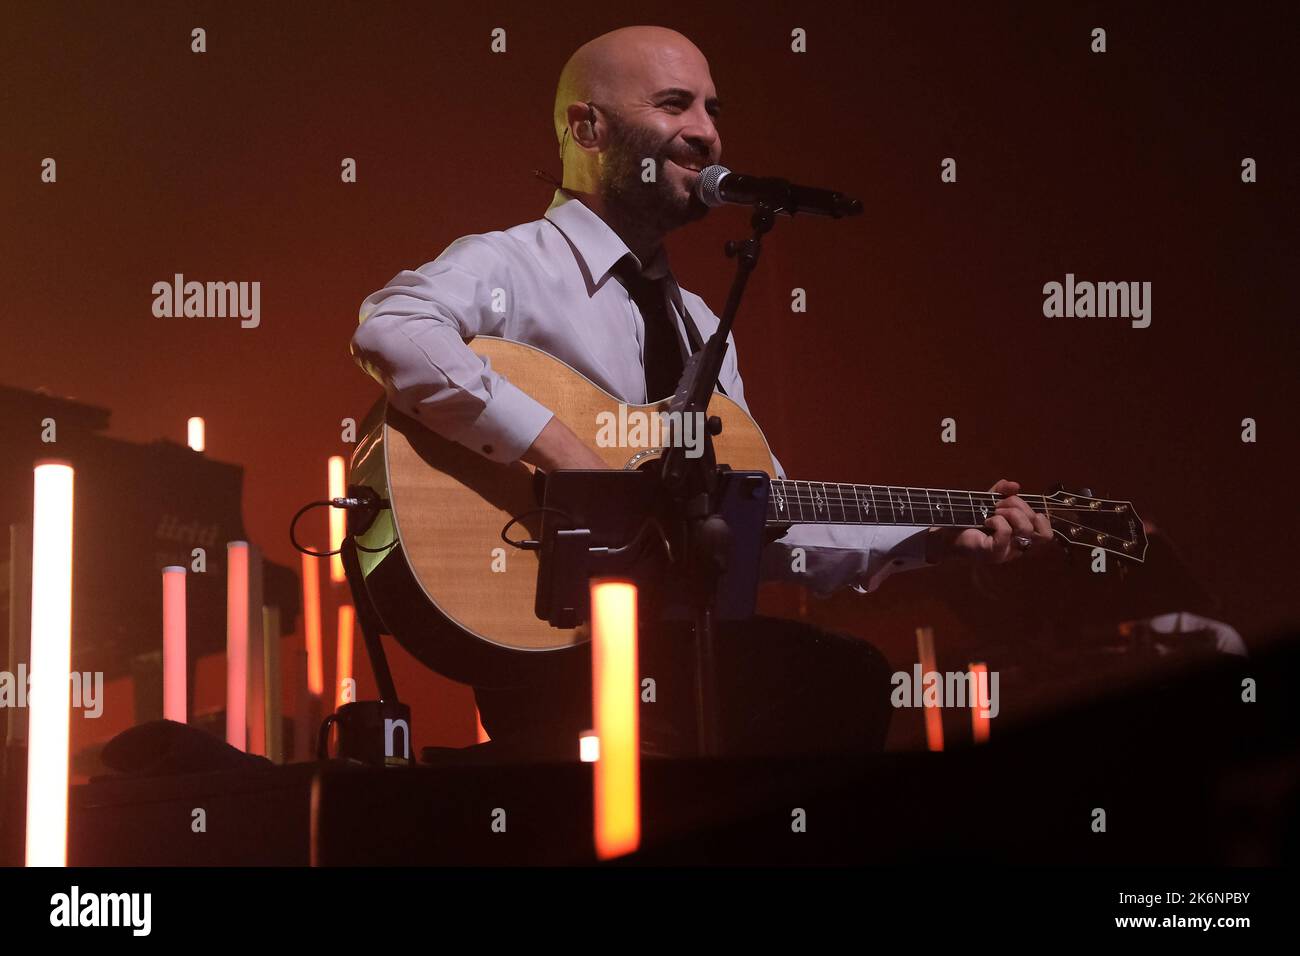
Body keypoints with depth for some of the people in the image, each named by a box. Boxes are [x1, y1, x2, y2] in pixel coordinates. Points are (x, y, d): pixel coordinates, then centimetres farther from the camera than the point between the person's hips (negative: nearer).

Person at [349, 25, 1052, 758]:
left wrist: (936, 538, 10)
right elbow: (390, 329, -27)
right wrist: (554, 448, -27)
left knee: (855, 678, -20)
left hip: (679, 639, 8)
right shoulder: (510, 267, -4)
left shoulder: (699, 324, 21)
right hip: (547, 655, -7)